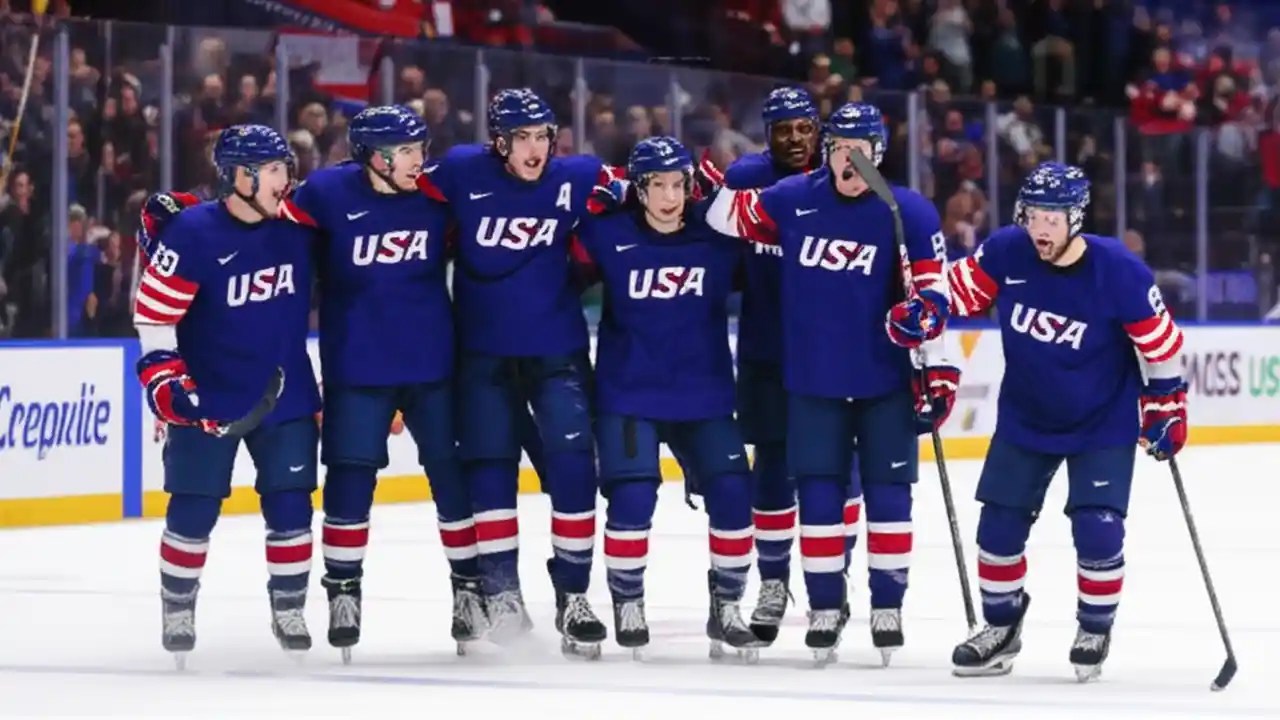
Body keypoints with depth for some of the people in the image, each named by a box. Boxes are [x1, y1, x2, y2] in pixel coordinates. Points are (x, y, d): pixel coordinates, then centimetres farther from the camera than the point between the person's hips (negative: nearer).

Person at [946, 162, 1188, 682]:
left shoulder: (1118, 271, -23)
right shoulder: (1006, 253, -16)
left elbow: (1160, 341, -13)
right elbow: (962, 288, 0)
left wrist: (1166, 406, -8)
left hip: (1102, 425, -4)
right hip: (1025, 419, 4)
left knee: (1097, 529, -13)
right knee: (1000, 523, 5)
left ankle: (1096, 629, 11)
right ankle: (1001, 626, 26)